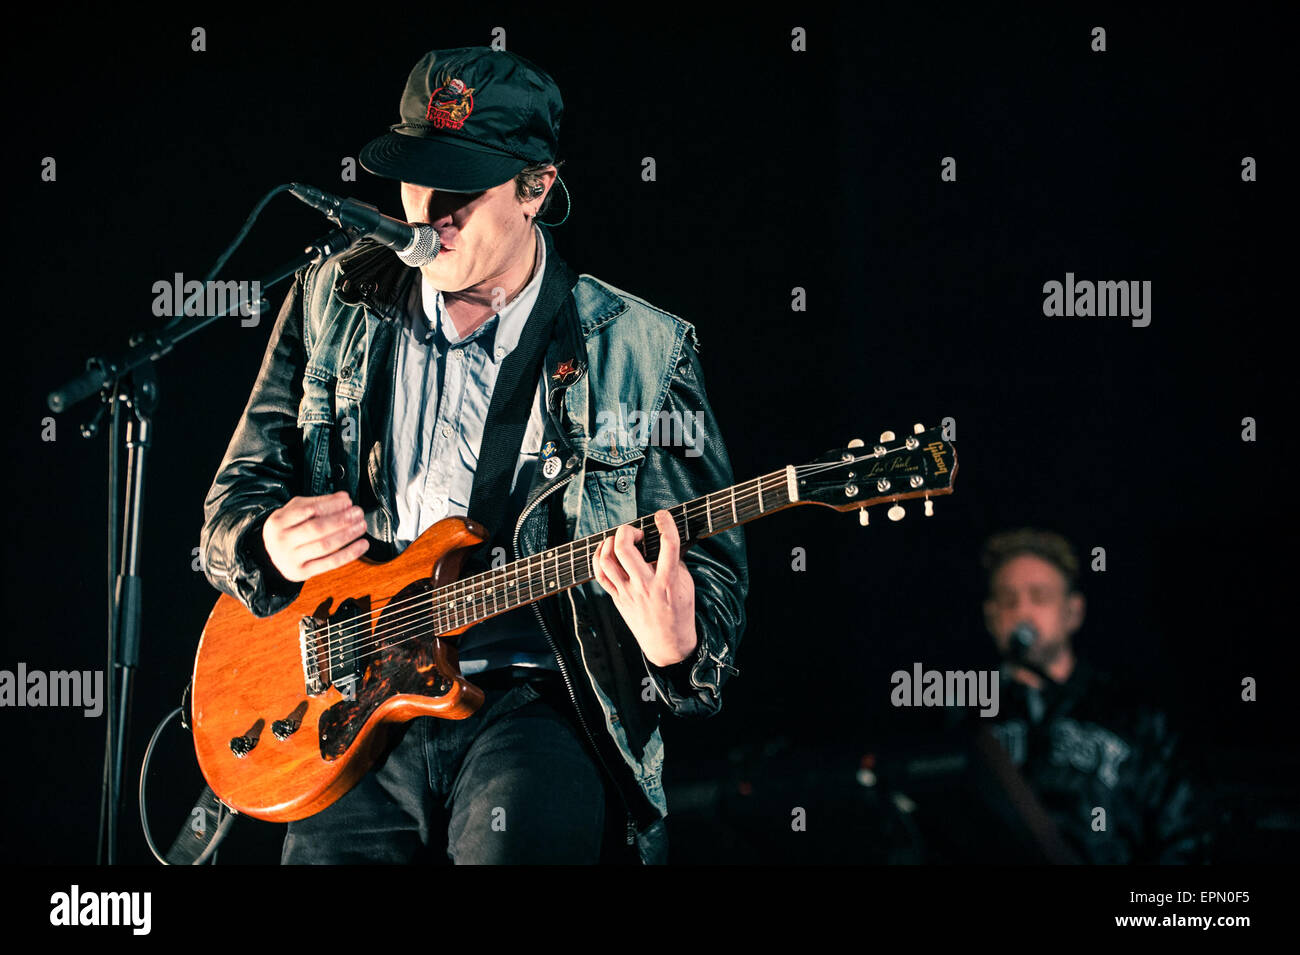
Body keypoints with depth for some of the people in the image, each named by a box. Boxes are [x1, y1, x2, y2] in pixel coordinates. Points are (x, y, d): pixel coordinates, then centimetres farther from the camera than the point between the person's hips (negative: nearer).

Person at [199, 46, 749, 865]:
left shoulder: (643, 352, 3)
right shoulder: (337, 300, 11)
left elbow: (712, 565, 5)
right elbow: (233, 503, 19)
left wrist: (677, 646, -19)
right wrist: (268, 546, -6)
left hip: (535, 702, -3)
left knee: (516, 835, -32)